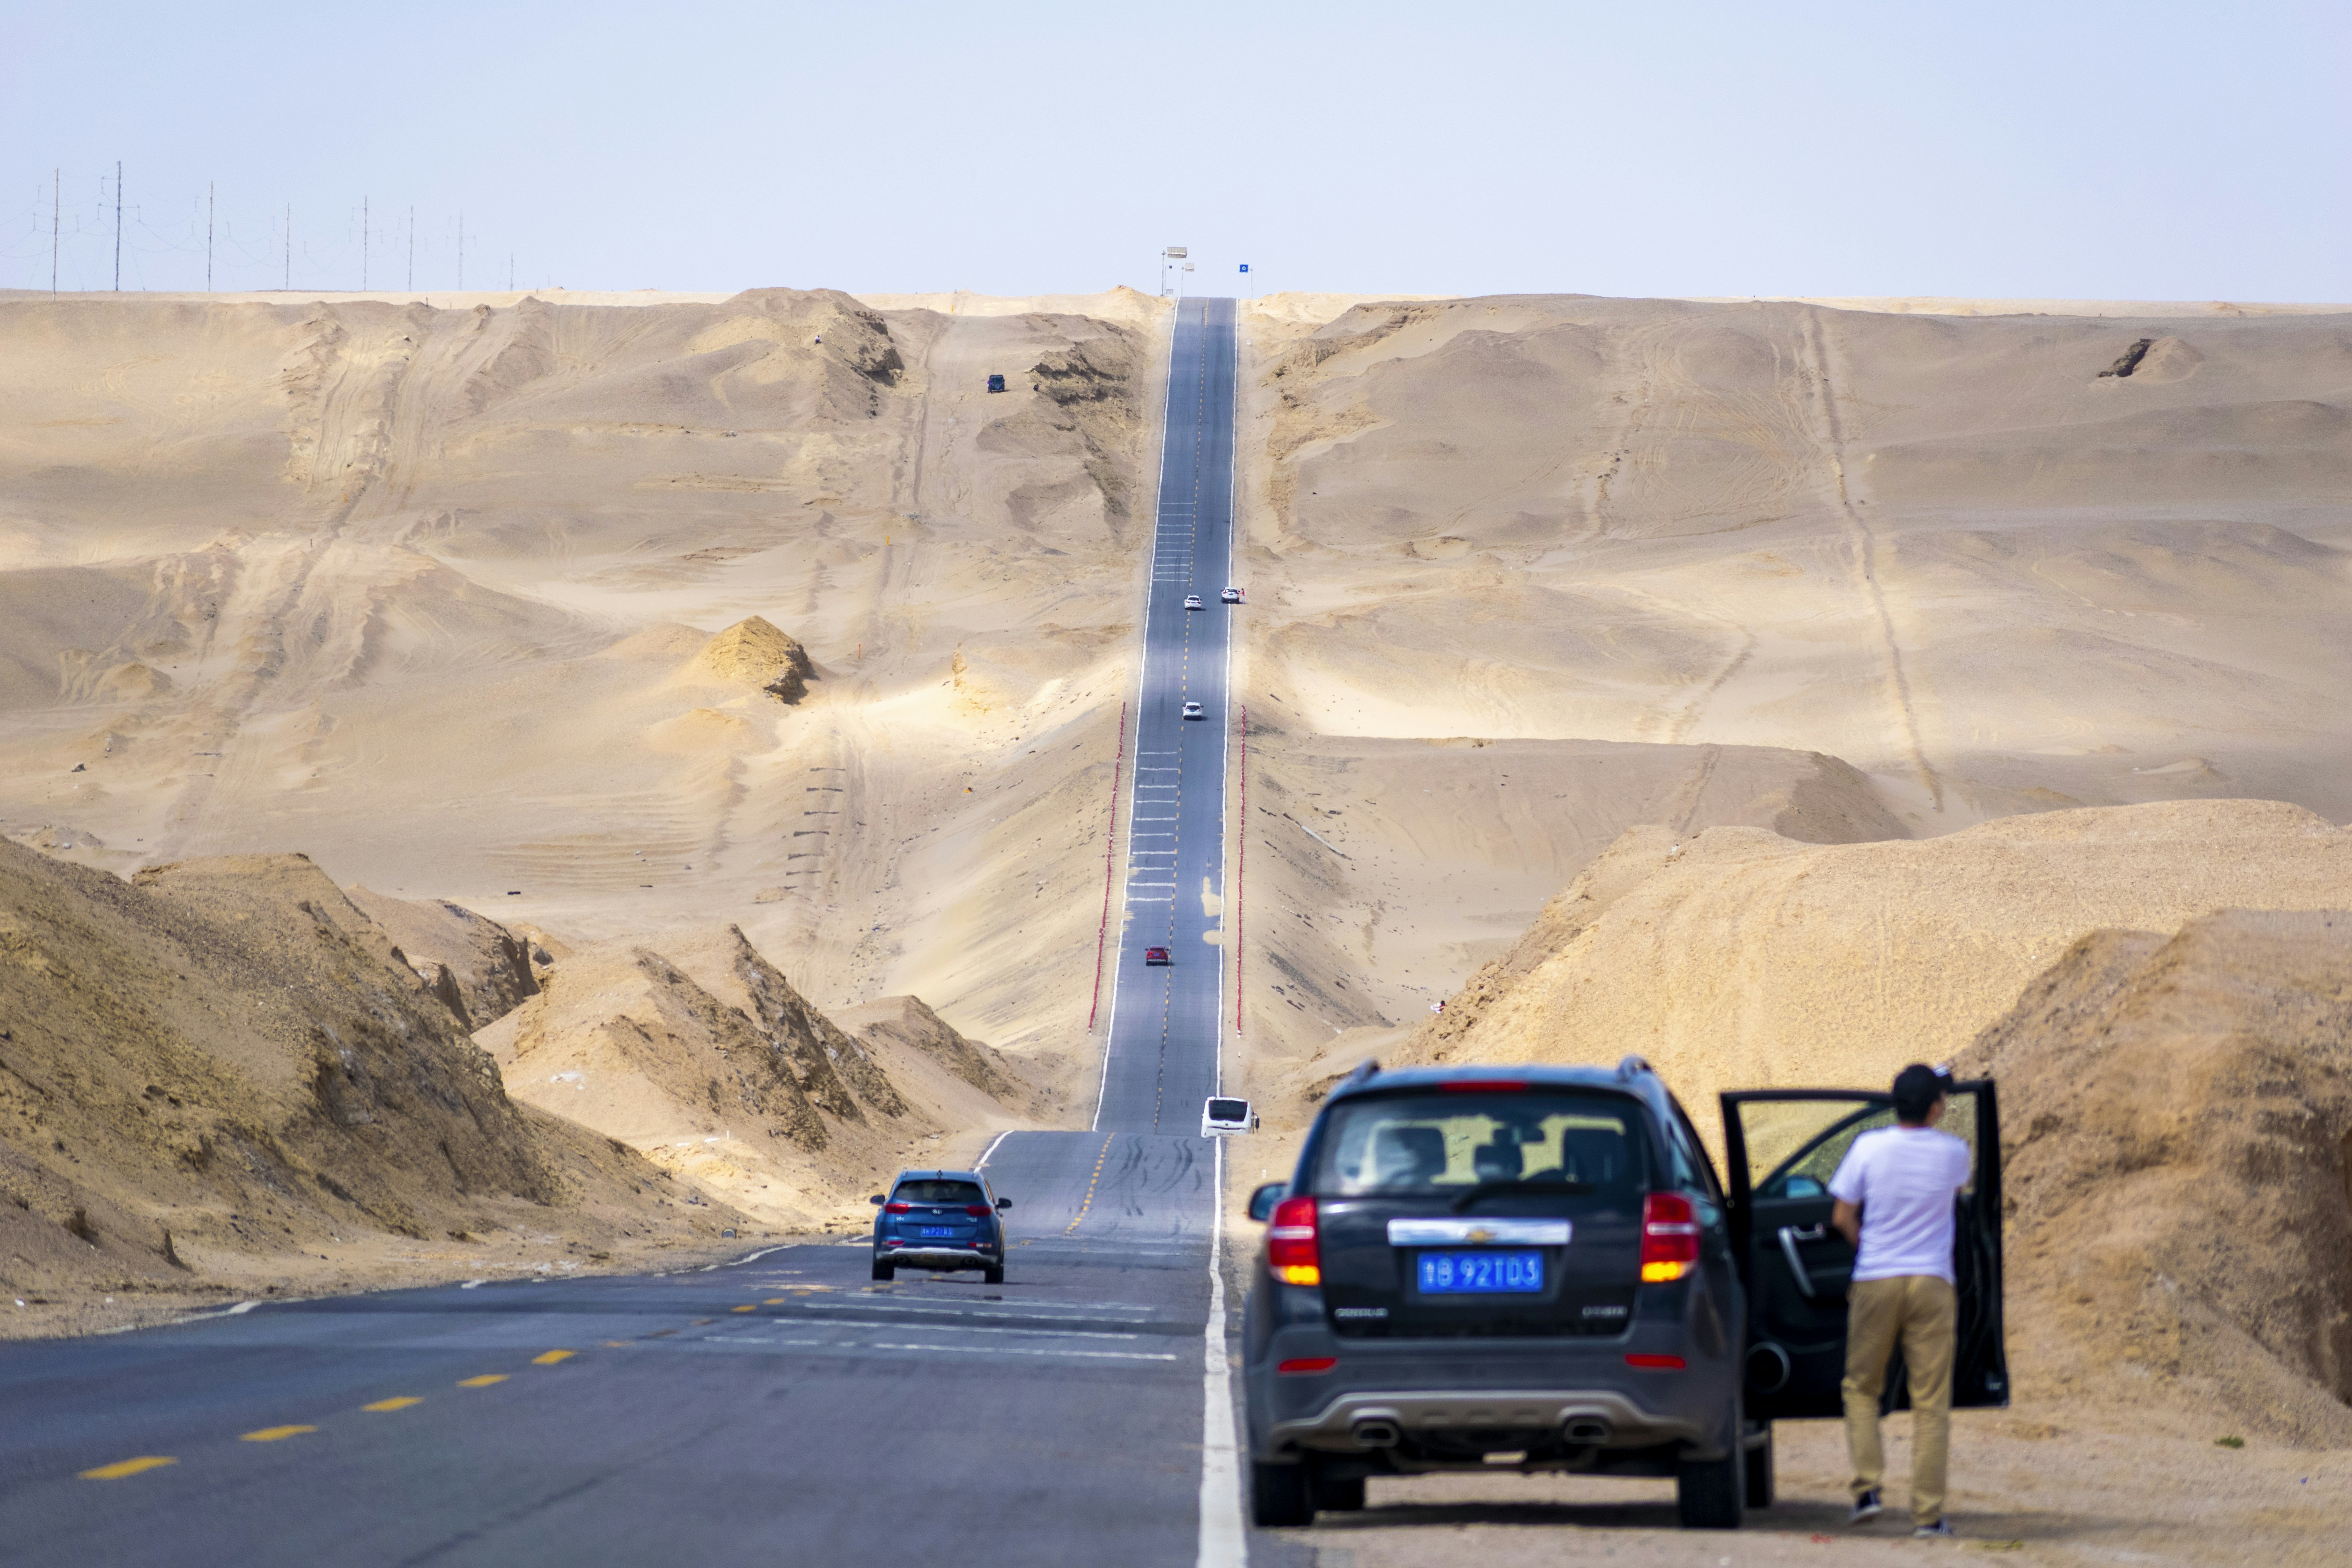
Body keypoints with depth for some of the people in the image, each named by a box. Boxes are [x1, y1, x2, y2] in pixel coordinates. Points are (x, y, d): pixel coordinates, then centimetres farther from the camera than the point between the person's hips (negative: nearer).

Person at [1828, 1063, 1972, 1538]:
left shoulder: (1869, 1148, -5)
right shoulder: (1952, 1153, -2)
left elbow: (1842, 1218, -1)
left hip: (1876, 1280, 0)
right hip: (1931, 1282, 0)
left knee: (1862, 1388, 15)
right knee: (1931, 1401, 2)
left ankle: (1867, 1489, 0)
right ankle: (1928, 1513, -1)